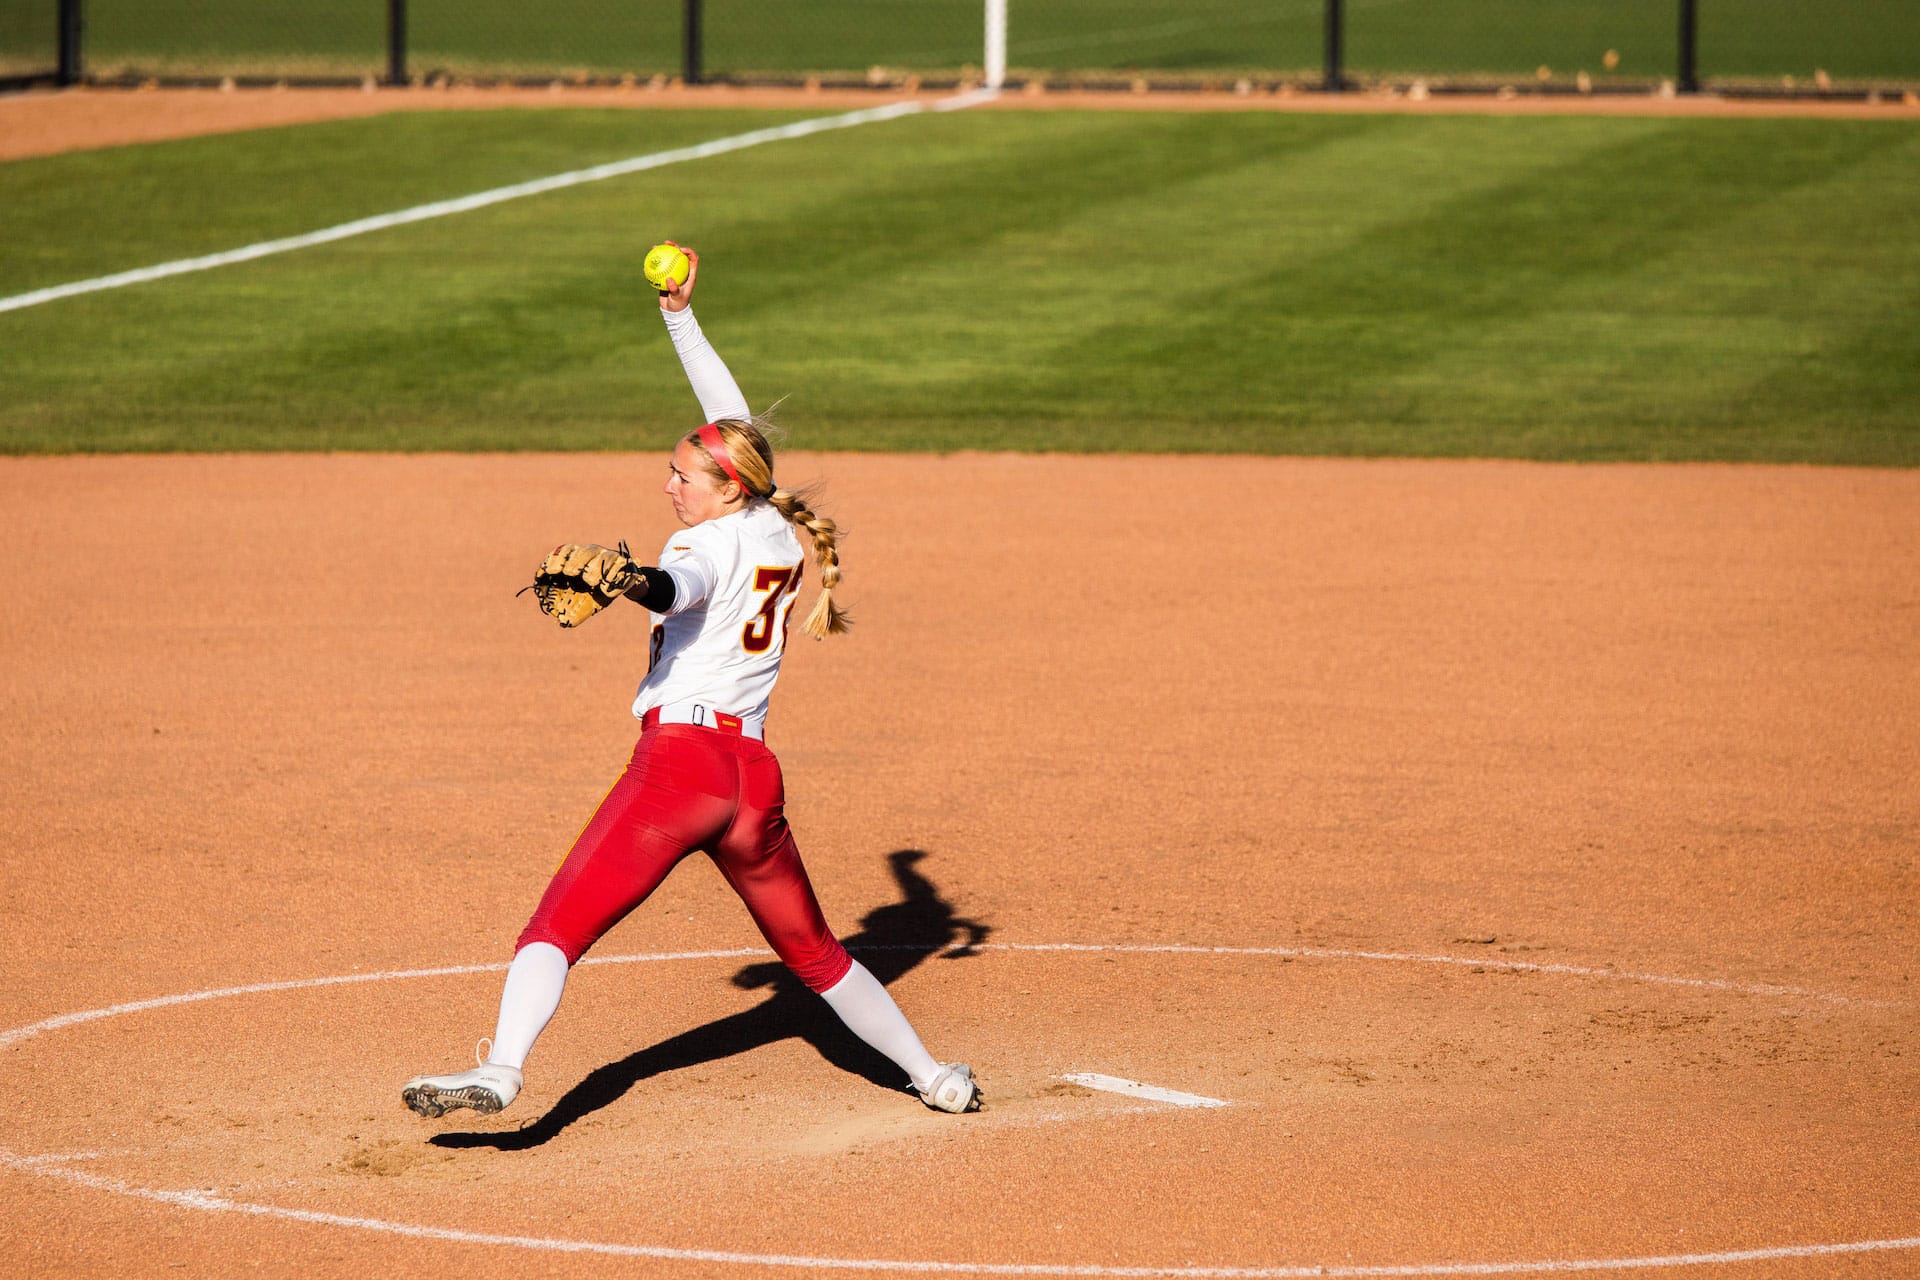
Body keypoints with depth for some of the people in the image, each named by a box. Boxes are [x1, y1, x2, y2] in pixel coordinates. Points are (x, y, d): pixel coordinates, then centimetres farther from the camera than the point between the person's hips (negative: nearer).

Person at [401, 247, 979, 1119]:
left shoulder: (711, 543, -4)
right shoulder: (778, 533, 16)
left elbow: (674, 586, -29)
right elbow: (733, 427, 29)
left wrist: (620, 582, -50)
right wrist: (682, 319, 34)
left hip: (681, 753, -8)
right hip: (755, 774, 8)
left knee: (558, 924, -14)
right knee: (811, 949, 23)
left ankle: (500, 1071, -34)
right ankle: (935, 1077, 26)